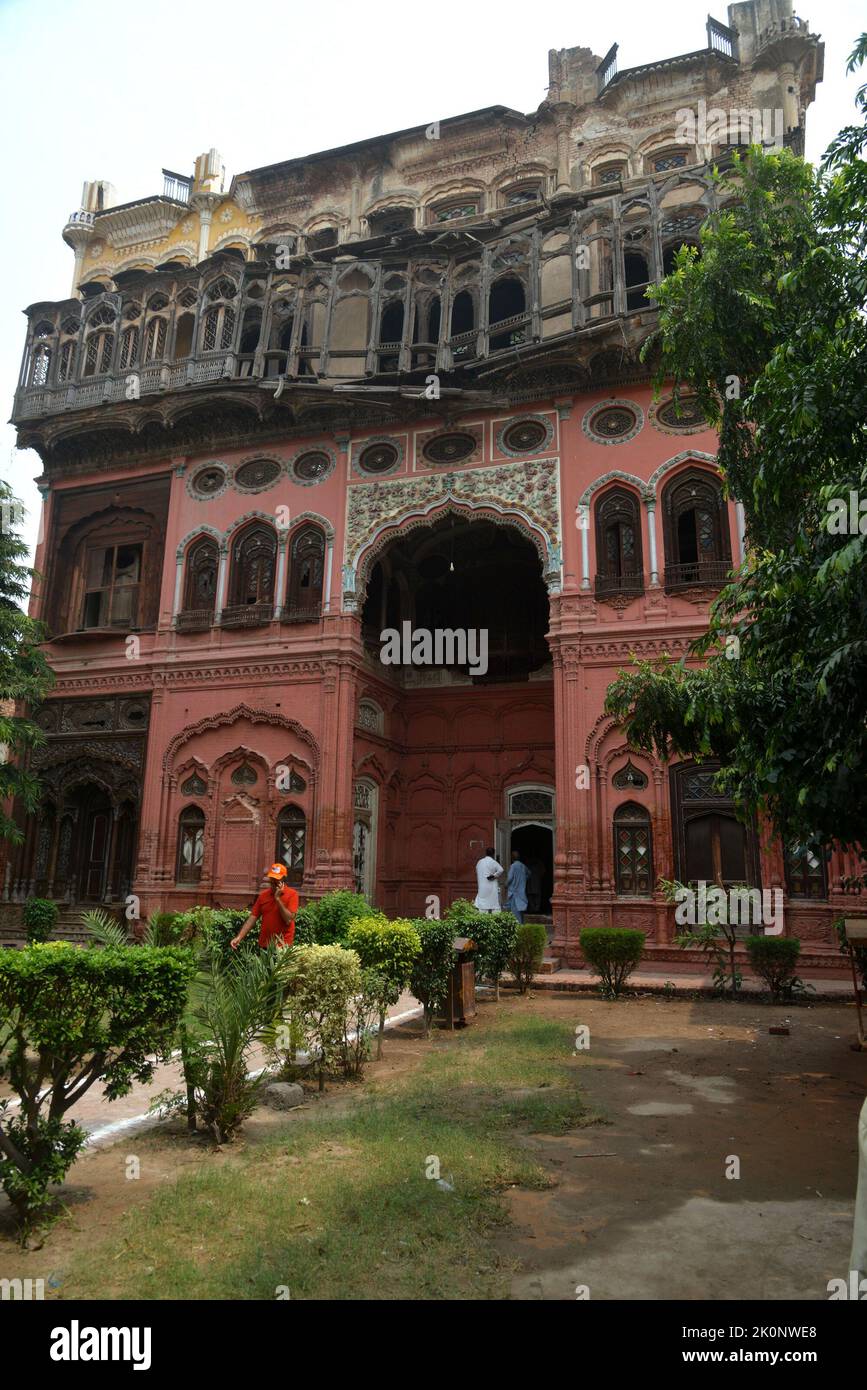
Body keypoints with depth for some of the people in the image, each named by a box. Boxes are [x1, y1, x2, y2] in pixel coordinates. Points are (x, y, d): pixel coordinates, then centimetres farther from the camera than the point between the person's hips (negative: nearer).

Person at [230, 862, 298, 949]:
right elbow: (253, 917, 3)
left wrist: (277, 898, -17)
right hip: (264, 945, 4)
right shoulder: (263, 895, 5)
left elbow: (288, 920, -16)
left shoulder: (292, 894, -8)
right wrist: (239, 937, -8)